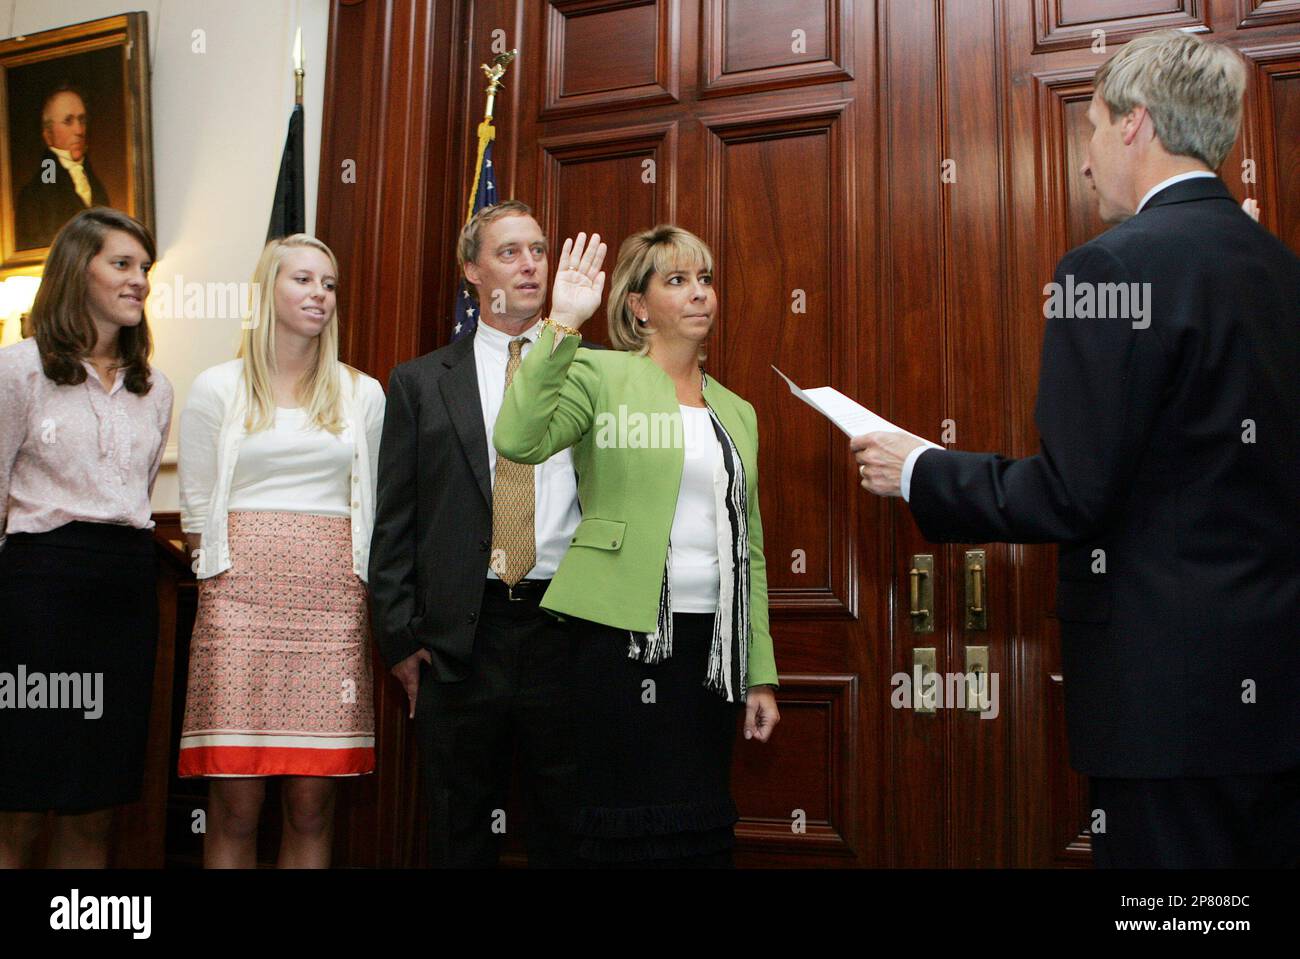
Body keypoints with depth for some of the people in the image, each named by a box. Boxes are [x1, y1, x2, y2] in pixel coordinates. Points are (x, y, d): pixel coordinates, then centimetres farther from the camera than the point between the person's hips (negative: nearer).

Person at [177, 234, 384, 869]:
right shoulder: (217, 389, 8)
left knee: (313, 804, 1)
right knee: (235, 805, -3)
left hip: (332, 601, 2)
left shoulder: (363, 394, 13)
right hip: (242, 598, -1)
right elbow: (196, 507, 10)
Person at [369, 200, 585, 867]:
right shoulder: (421, 382, 8)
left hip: (569, 627, 0)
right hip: (460, 635, 0)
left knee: (568, 833, 10)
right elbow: (394, 522, 5)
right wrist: (400, 636, -1)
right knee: (461, 835, 12)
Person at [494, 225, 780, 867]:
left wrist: (761, 673, 12)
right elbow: (518, 440, -19)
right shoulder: (601, 374, 1)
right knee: (627, 834, 0)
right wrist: (562, 325, -23)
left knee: (702, 836, 9)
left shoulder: (736, 412, 17)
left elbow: (749, 548, 16)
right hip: (622, 639, -5)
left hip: (711, 644, 5)